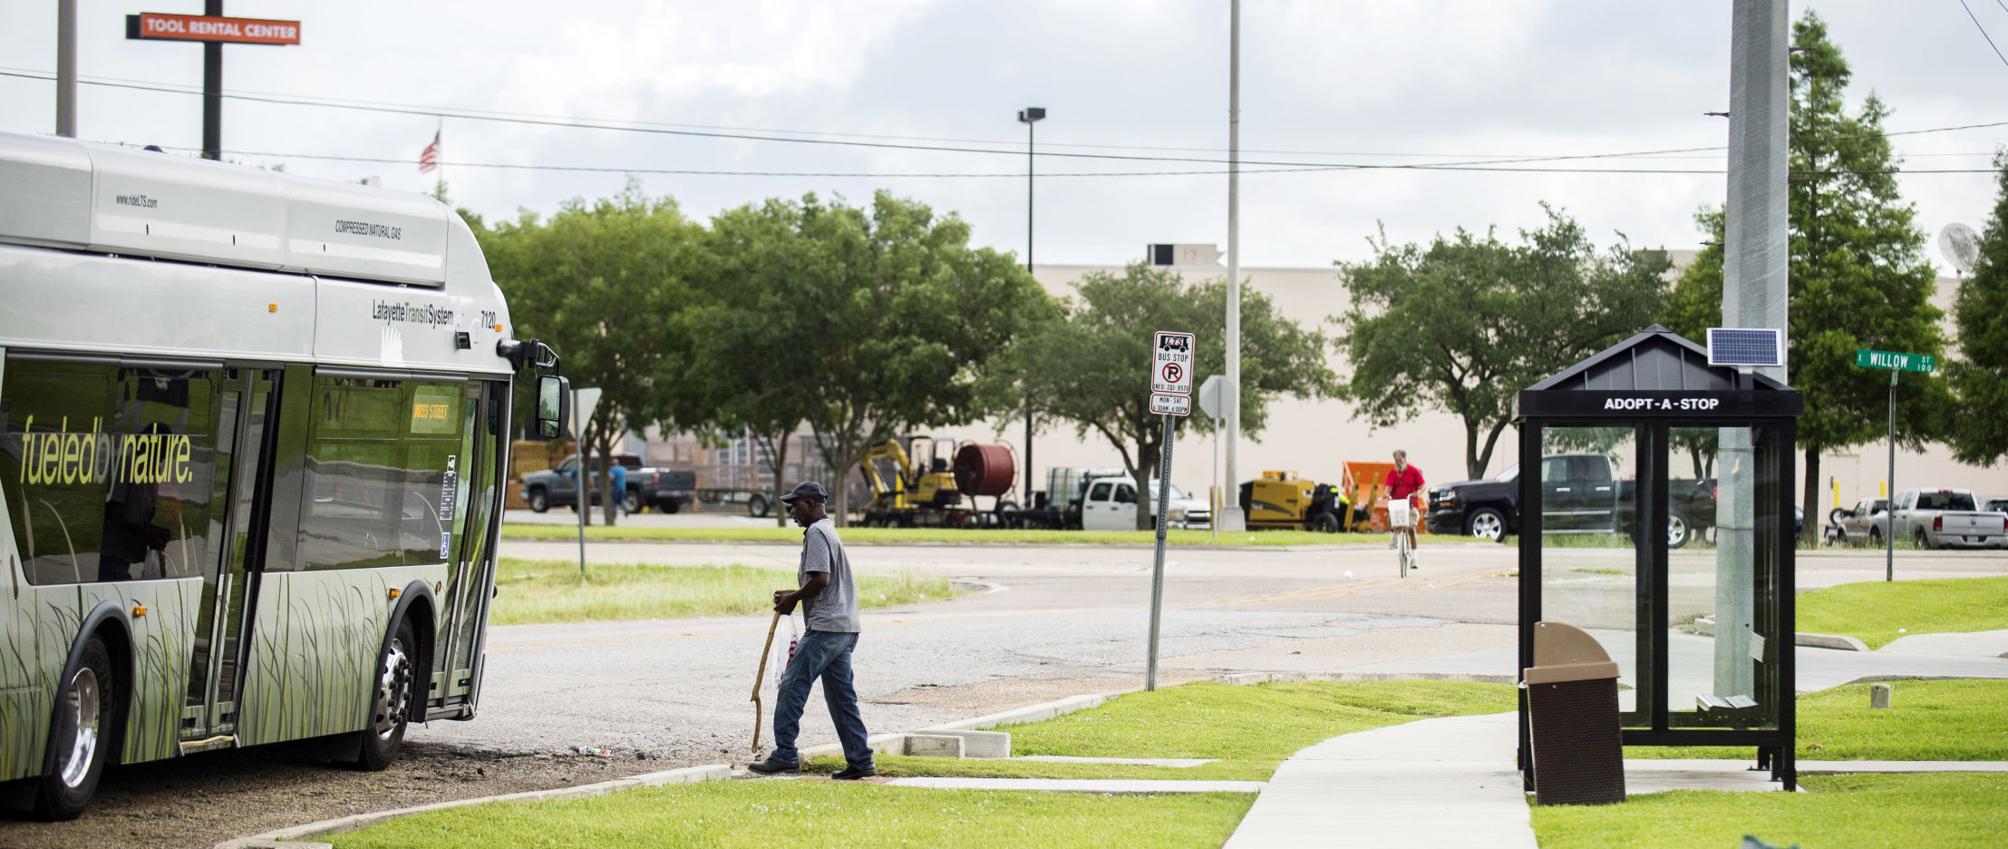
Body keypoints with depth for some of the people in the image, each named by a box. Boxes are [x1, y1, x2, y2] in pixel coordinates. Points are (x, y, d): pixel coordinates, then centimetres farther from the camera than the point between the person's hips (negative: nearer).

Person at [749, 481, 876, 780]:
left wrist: (793, 599, -7)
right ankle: (860, 761, 9)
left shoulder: (816, 533, -10)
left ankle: (785, 755, -10)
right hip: (845, 628, 10)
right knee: (841, 695, 10)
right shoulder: (828, 530, 21)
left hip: (825, 627, -10)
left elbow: (821, 579, -20)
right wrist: (794, 595, 17)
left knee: (792, 685, -8)